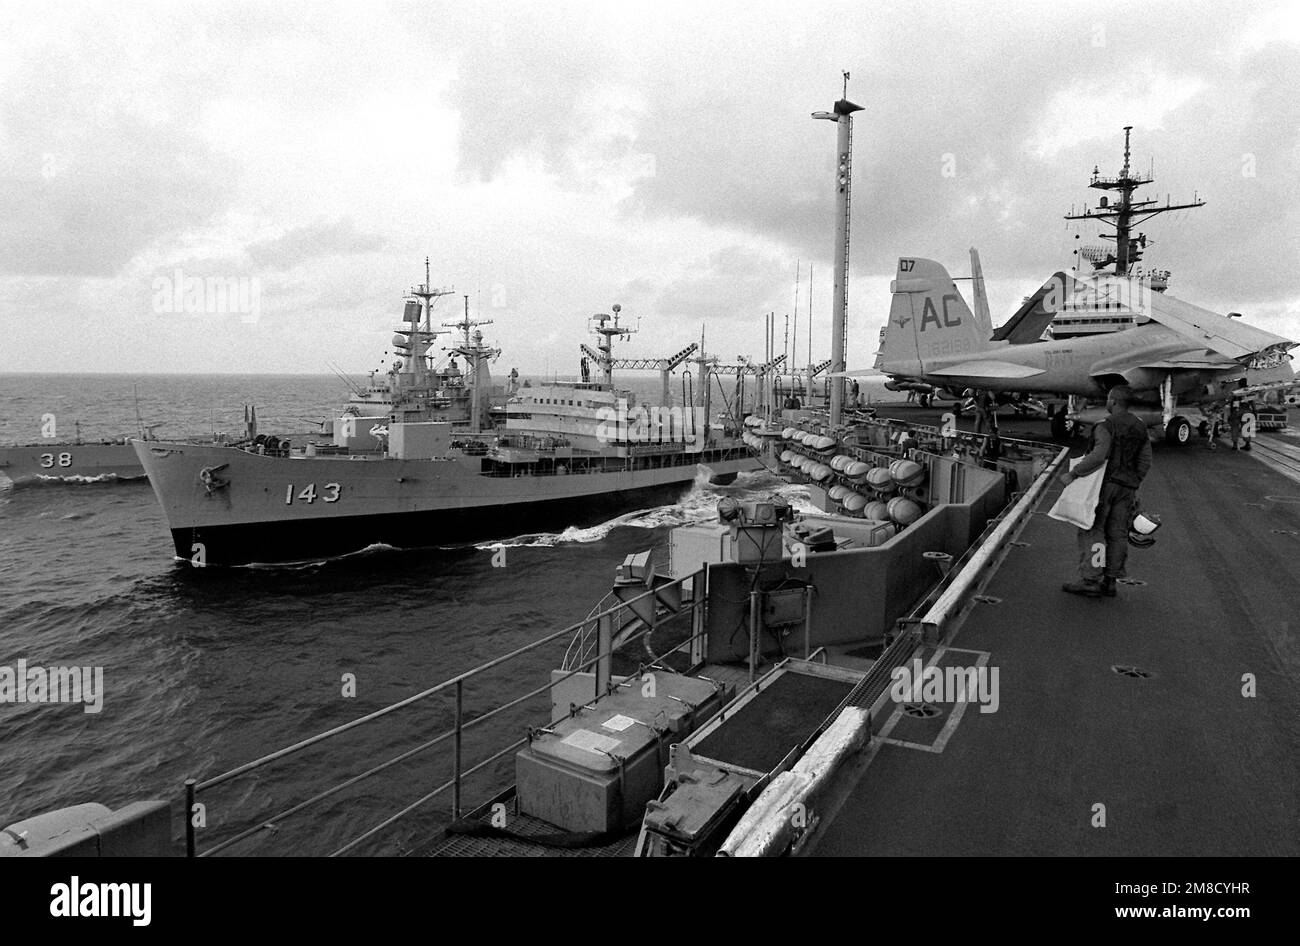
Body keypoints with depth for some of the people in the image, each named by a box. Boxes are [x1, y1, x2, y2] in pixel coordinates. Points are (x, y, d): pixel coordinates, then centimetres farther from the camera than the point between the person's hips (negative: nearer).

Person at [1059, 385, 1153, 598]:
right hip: (1127, 487, 8)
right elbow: (1145, 463, 13)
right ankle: (1110, 582, 11)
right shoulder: (1141, 429, 13)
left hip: (1105, 483, -7)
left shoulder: (1107, 426, -12)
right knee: (1117, 533, 8)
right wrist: (1132, 487, 20)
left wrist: (1073, 473, -20)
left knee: (1092, 531, -5)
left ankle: (1090, 581, -10)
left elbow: (1098, 456, -26)